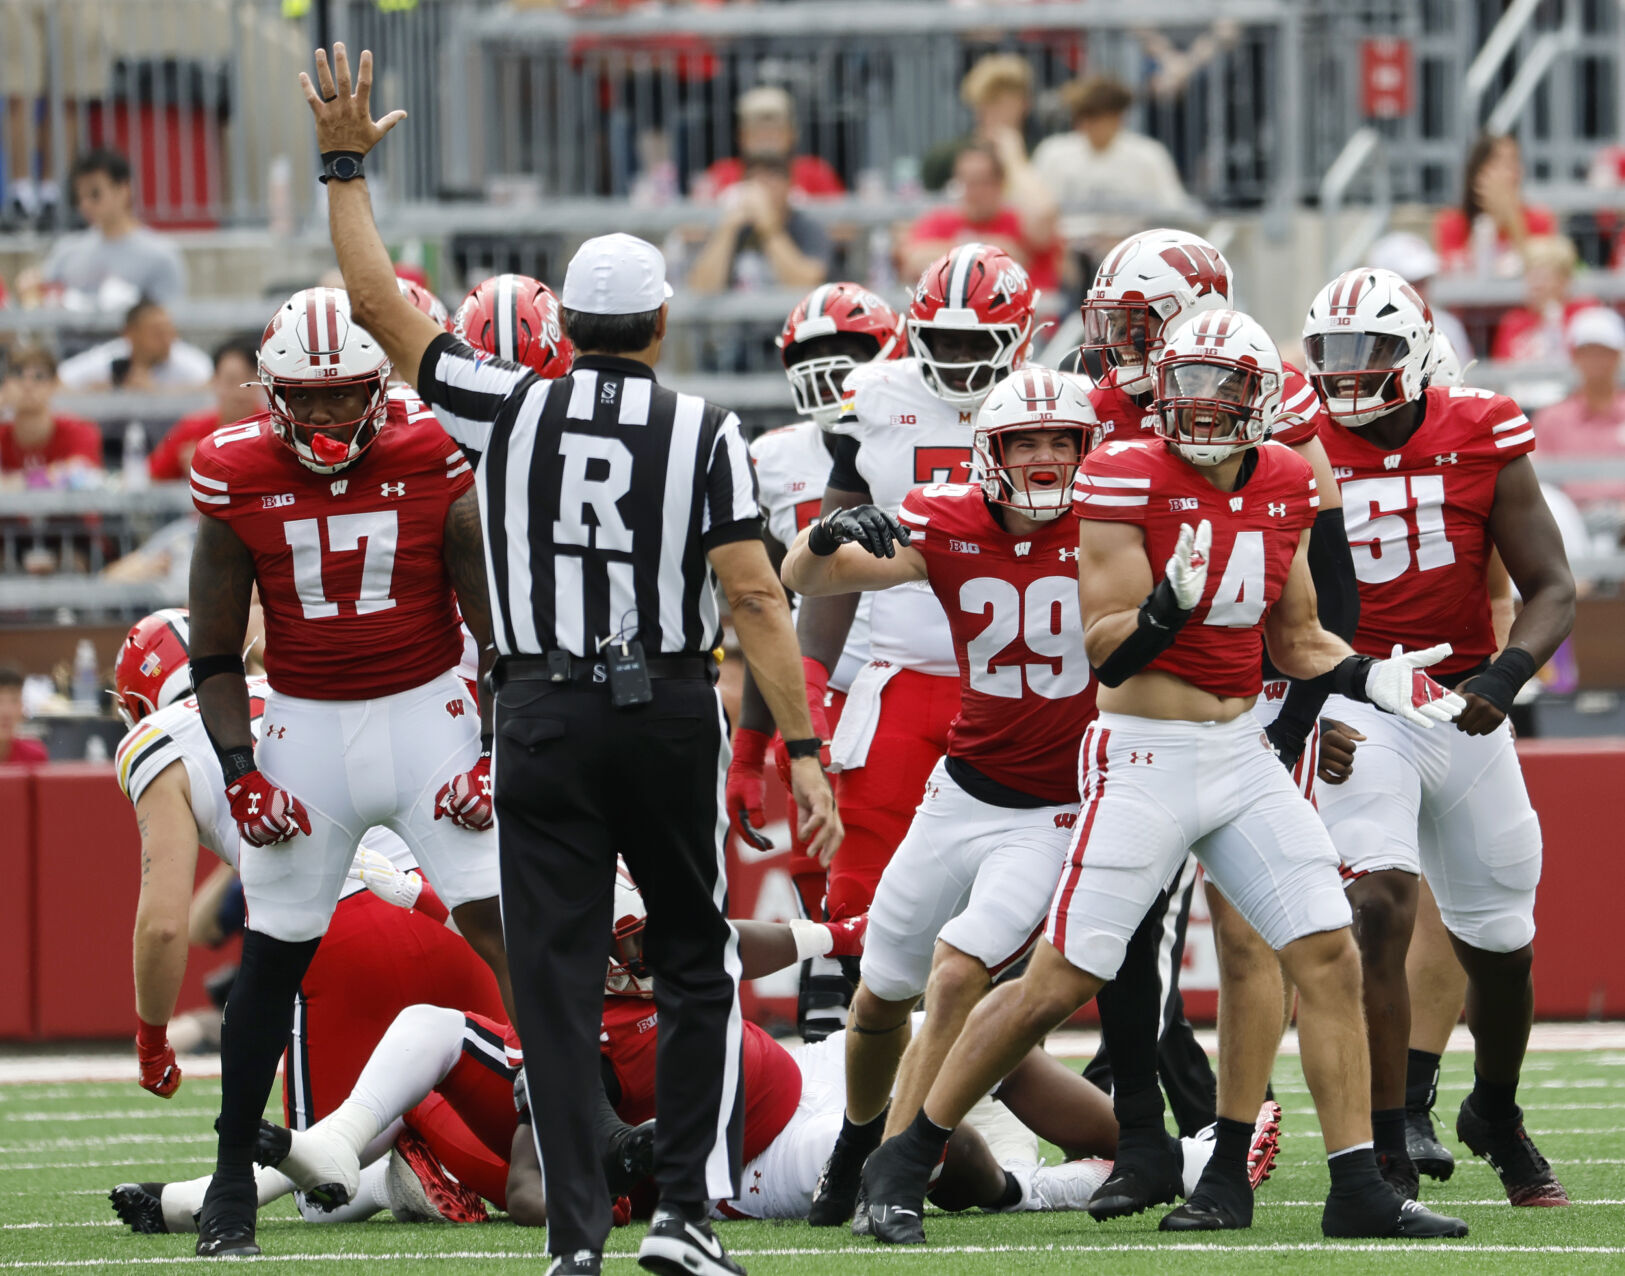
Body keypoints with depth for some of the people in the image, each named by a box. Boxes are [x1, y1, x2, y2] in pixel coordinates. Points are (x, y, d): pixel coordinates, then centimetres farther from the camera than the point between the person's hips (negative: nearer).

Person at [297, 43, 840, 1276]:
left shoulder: (510, 409, -1)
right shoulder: (707, 434, -4)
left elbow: (383, 307, 8)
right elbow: (755, 598, -10)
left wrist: (346, 167, 17)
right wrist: (803, 748, -9)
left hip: (545, 715, 1)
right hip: (671, 712, -1)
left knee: (557, 976, 2)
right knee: (697, 965, 13)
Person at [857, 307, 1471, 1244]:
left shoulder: (1284, 488, 7)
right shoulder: (1129, 481, -12)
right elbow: (1105, 652, -14)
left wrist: (1372, 678, 2)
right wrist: (1174, 599, -31)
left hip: (1242, 754, 6)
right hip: (1146, 760, -6)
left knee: (1329, 957, -3)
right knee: (1061, 982, -6)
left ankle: (1360, 1190, 3)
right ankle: (905, 1163, 6)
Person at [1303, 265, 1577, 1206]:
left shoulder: (1482, 438, -3)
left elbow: (1552, 589, -3)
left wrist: (1504, 677, -20)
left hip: (1463, 706, 2)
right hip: (1353, 702, -2)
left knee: (1501, 942, 13)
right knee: (1380, 908, -23)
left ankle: (1497, 1113, 42)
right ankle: (1386, 1154, -20)